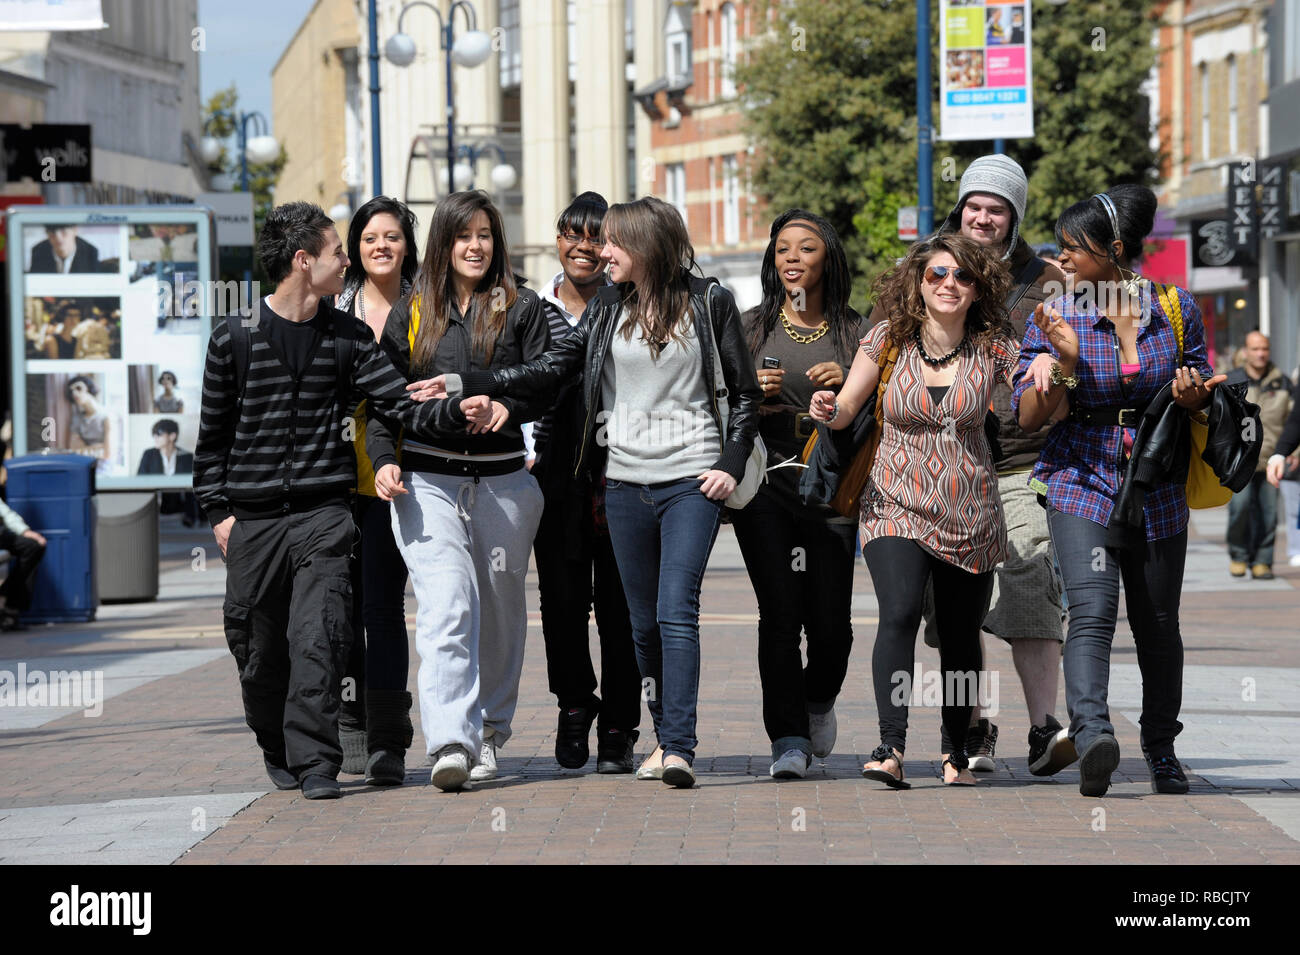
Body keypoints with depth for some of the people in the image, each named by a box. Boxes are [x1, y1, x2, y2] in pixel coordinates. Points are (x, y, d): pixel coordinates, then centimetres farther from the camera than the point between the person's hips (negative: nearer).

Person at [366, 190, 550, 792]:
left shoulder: (522, 309, 8)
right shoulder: (410, 314, 11)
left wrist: (504, 407, -22)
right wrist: (382, 460, -4)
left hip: (503, 481, 1)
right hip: (427, 481, -1)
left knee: (499, 610, 11)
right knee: (446, 607, -17)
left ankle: (489, 733, 27)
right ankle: (450, 743, -26)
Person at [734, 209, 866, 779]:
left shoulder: (855, 332, 9)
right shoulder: (752, 326, 9)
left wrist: (847, 388, -8)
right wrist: (753, 394, -8)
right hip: (765, 481, 0)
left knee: (831, 624, -3)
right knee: (780, 615, -11)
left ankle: (818, 700, 29)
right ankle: (788, 739, -5)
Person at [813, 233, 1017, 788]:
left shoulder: (994, 348, -2)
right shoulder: (890, 340, -2)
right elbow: (845, 411, 2)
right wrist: (828, 409, -21)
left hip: (970, 512, 1)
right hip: (897, 506, -1)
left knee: (960, 635, 8)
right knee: (899, 613, -23)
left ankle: (957, 753, 26)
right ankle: (891, 747, -29)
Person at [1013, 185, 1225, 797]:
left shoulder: (1177, 309, 2)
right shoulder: (1054, 317, 0)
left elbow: (1203, 396, 12)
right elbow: (1029, 418, -4)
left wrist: (1192, 396, -12)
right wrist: (1065, 362, -20)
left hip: (1158, 490, 2)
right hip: (1081, 482, -2)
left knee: (1157, 626, 10)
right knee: (1092, 611, -22)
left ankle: (1161, 748, 28)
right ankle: (1091, 735, -37)